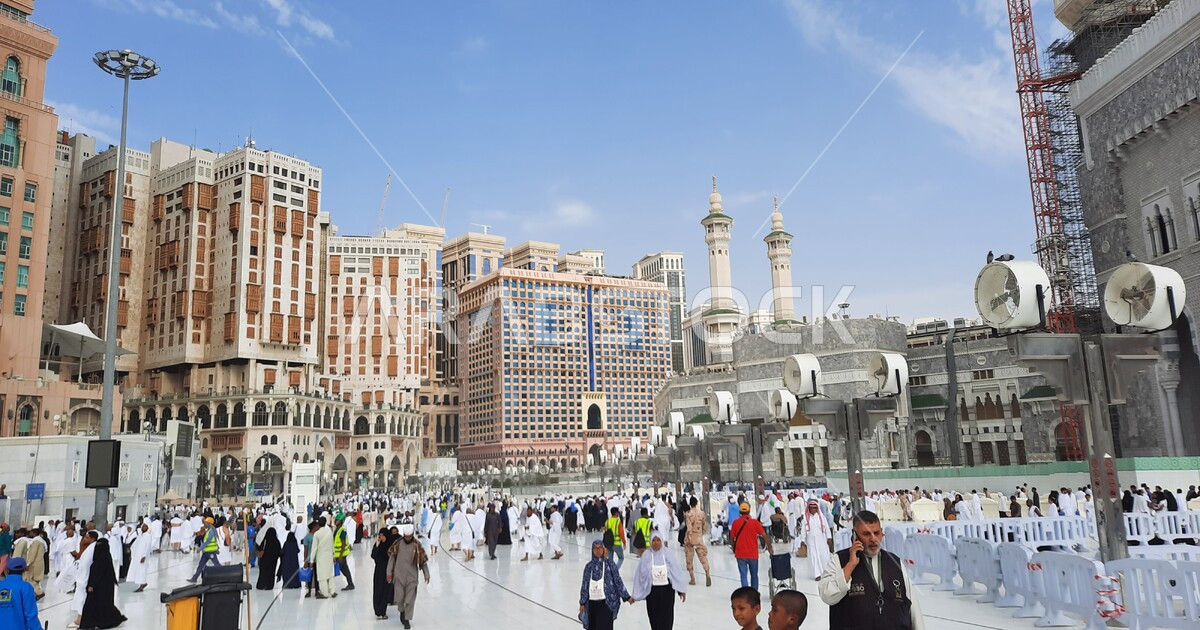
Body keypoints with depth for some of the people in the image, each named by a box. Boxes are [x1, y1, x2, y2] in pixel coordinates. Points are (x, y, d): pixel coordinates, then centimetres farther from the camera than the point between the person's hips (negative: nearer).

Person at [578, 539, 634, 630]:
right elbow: (585, 584, 8)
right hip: (592, 603, 3)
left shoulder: (610, 564, -4)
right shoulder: (589, 566, 3)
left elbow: (618, 581, -1)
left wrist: (627, 597, -4)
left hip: (606, 602, -3)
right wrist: (582, 602, 8)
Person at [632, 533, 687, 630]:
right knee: (654, 615, 8)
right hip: (652, 591, 0)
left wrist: (682, 590, -3)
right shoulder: (646, 555, -8)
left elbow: (677, 571, -4)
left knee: (667, 616, 3)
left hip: (667, 590, 0)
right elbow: (640, 574, -5)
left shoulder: (668, 554, -8)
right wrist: (636, 594, -3)